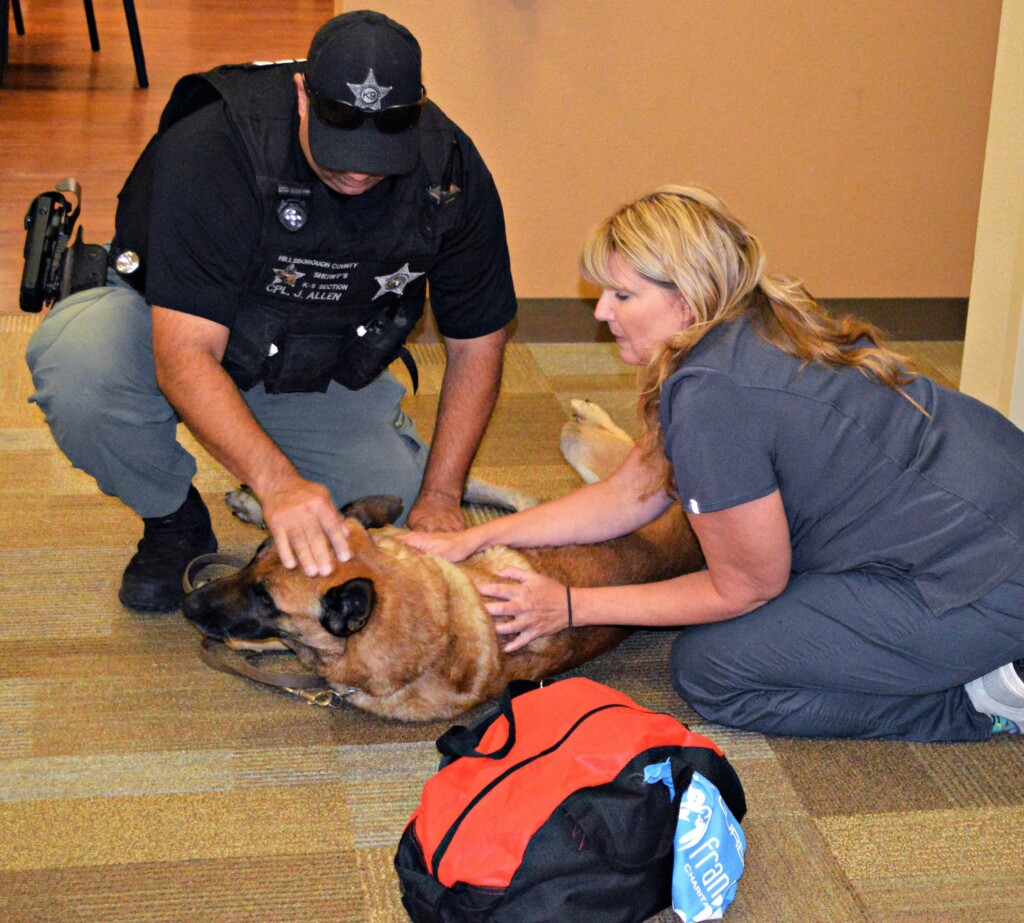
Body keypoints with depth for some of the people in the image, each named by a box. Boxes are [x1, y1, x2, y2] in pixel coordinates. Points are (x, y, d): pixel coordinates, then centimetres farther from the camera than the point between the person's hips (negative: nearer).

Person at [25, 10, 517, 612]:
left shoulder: (452, 171, -21)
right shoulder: (212, 147, -34)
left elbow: (477, 341, -9)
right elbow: (184, 356, -39)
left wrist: (440, 498, -15)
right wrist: (279, 482, -52)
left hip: (325, 370, 3)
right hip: (183, 331, -2)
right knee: (76, 364, -35)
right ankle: (173, 519, -3)